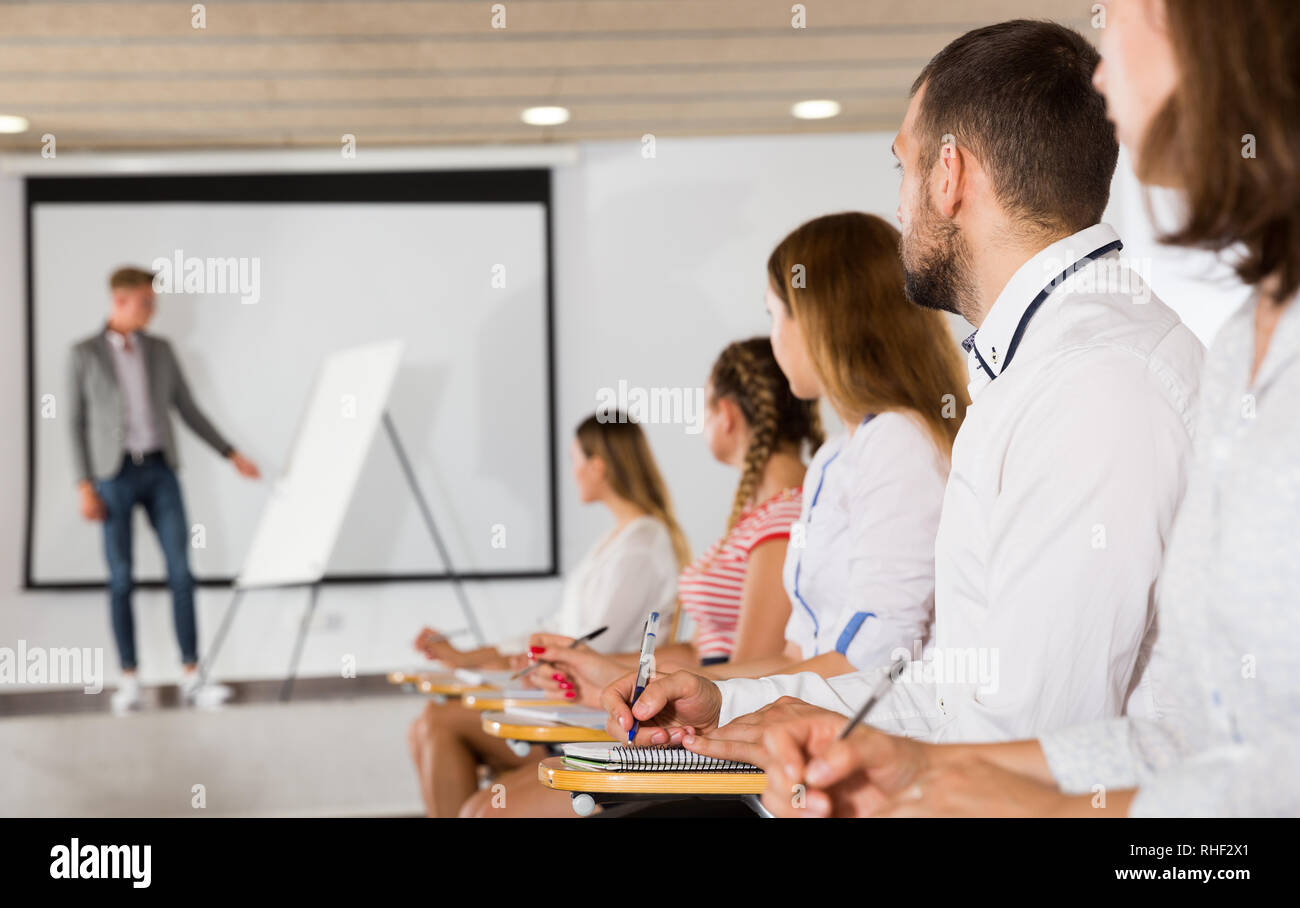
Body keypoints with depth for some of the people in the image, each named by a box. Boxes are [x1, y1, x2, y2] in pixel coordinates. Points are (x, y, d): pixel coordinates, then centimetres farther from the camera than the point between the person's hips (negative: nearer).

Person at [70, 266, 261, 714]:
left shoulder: (160, 350, 9)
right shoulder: (84, 354, 0)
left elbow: (188, 409, 13)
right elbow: (78, 423, 0)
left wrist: (231, 454, 8)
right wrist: (84, 486, -7)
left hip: (160, 471, 3)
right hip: (114, 474, -3)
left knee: (181, 572, -3)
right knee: (121, 579, 0)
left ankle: (191, 677, 1)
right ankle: (129, 681, 9)